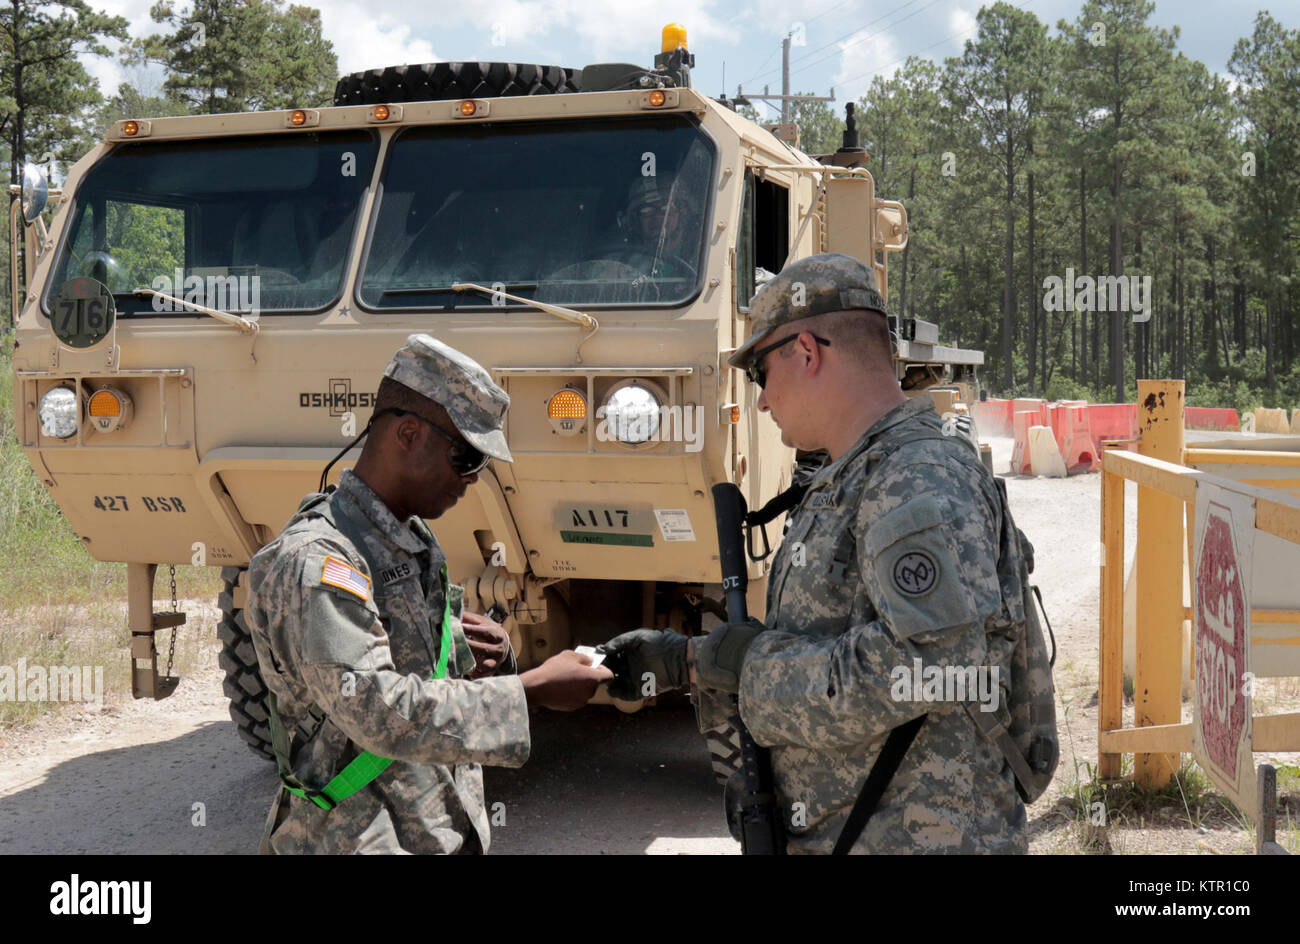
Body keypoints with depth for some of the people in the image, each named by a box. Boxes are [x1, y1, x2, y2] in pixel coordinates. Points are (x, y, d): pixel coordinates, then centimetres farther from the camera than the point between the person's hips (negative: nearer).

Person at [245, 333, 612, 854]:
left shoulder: (415, 539, 11)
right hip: (358, 838, -8)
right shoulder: (314, 562, -19)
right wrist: (532, 688, -26)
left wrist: (486, 658, -3)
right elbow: (374, 709, -28)